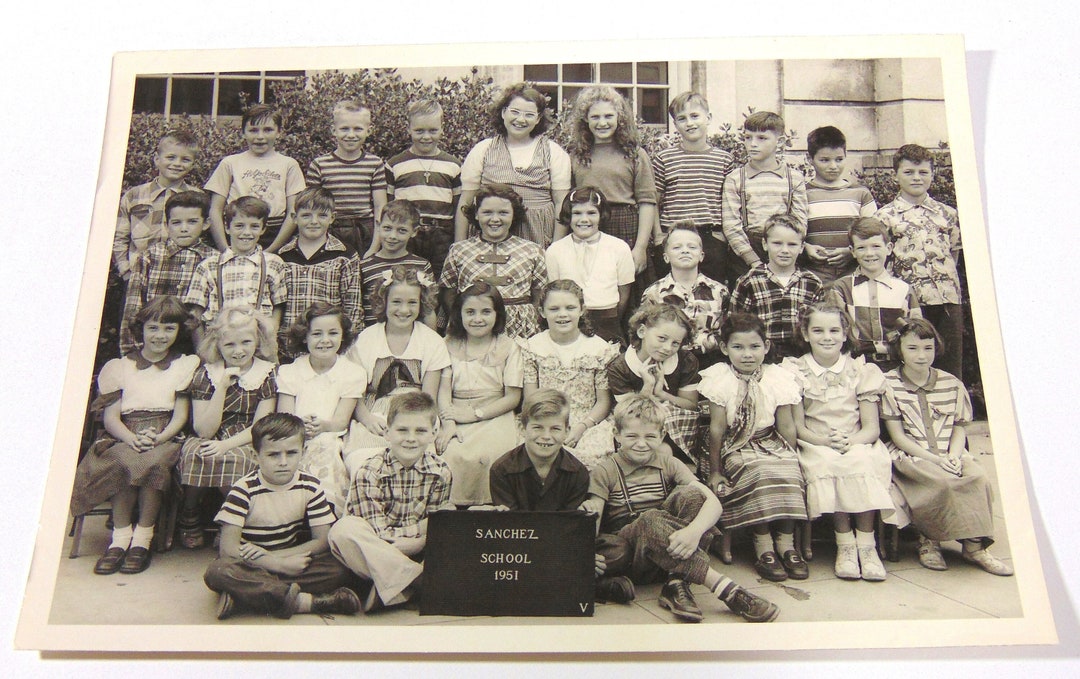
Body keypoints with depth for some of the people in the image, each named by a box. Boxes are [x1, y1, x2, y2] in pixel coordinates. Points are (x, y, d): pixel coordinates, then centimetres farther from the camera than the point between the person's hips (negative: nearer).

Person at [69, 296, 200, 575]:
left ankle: (142, 538, -21)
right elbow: (111, 417, 4)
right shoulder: (119, 367, 15)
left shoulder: (186, 365, 13)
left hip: (165, 440, -1)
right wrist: (132, 439, -17)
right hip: (123, 440, 1)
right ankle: (120, 535, -21)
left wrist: (159, 438, -18)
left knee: (153, 461, -35)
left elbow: (181, 415, 3)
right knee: (125, 460, -34)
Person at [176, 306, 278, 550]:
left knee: (233, 459, -34)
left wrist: (226, 445, -19)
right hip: (211, 442, 1)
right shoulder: (206, 373, 2)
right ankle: (189, 516, -8)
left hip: (246, 444, -1)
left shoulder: (267, 374, 1)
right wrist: (222, 387, -16)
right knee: (194, 453, -32)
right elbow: (204, 431, -7)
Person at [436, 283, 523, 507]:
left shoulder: (508, 348, 6)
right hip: (456, 418, 2)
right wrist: (448, 422, -15)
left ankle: (481, 505, -12)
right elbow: (444, 389, 2)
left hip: (494, 416, -1)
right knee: (451, 454, -29)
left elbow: (513, 397, 1)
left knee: (480, 456, -32)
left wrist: (476, 413, -9)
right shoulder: (451, 345, 11)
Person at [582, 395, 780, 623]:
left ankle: (676, 584, -29)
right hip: (627, 555, -3)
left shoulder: (669, 465, 7)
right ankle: (725, 588, -39)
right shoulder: (605, 472, 2)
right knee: (651, 519, -34)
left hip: (673, 550, 3)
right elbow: (594, 522, -9)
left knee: (690, 494, -20)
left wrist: (694, 531, -31)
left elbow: (713, 502, -9)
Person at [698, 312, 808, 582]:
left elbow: (787, 426, 5)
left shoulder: (777, 378, 2)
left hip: (772, 444, 3)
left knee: (789, 475, -27)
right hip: (737, 448, -2)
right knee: (760, 473, -31)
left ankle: (786, 543, -13)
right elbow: (717, 428, -5)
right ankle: (763, 547, -21)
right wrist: (714, 471, -5)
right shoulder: (721, 379, -5)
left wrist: (790, 458, -1)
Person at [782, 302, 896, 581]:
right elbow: (798, 426, -1)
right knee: (827, 465, -34)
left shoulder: (862, 371, 7)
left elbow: (872, 428, 0)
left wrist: (849, 442, -21)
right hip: (815, 447, -1)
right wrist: (826, 441, -19)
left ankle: (866, 542, -23)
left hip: (857, 445, 1)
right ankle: (844, 542, -23)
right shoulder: (796, 372, 4)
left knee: (863, 463, -33)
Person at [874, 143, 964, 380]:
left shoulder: (947, 214, 14)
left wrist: (945, 281, 7)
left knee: (951, 369, 7)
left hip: (948, 298, 3)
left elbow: (954, 254, 19)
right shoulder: (885, 216, 4)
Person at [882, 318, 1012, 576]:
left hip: (949, 456, 4)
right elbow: (898, 436, -5)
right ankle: (928, 541, -11)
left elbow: (959, 428, 11)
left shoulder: (952, 384, 12)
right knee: (943, 482, -32)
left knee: (979, 478, -26)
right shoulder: (888, 384, 0)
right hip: (910, 457, -4)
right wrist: (934, 459, -15)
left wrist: (953, 456, -11)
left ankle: (974, 546, -12)